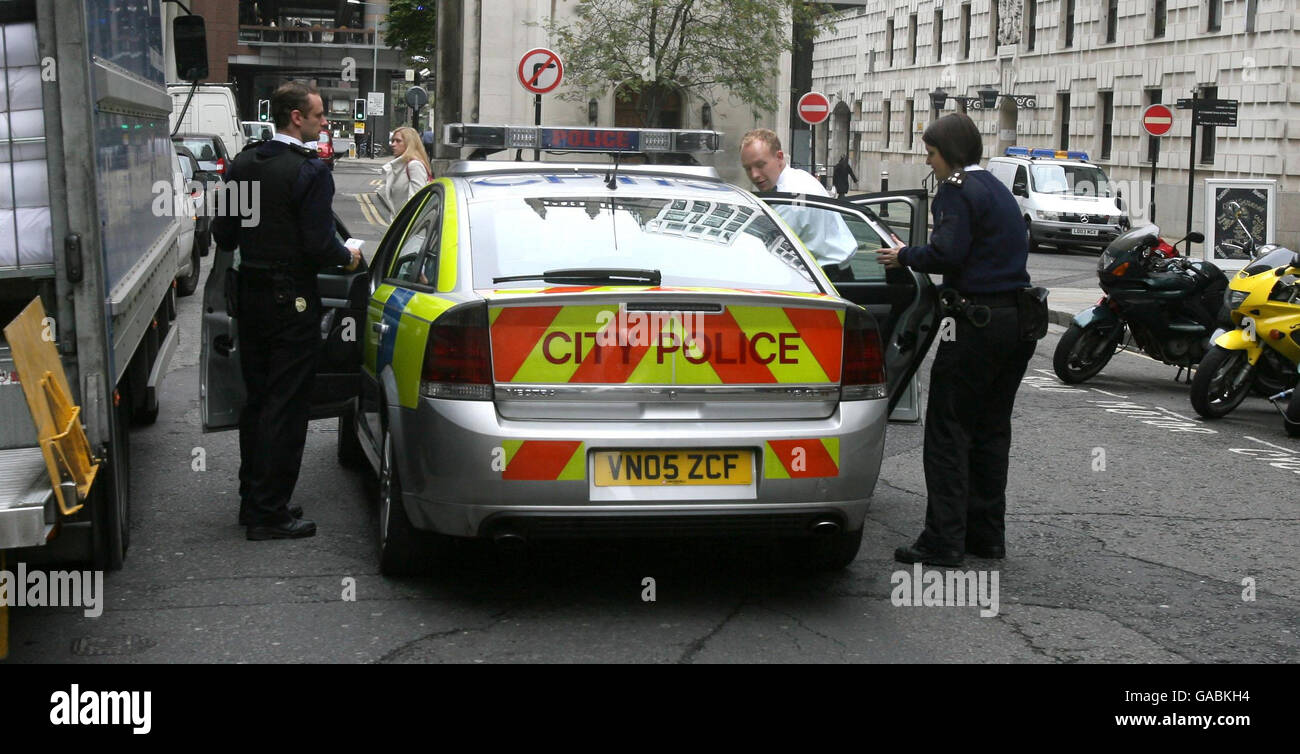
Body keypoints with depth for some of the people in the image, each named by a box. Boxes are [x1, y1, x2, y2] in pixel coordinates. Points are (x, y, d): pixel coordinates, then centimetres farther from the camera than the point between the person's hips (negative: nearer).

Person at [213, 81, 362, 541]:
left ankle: (253, 501, 26)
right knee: (286, 407, -1)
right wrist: (348, 258, 0)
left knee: (256, 400, 17)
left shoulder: (243, 165, 5)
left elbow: (224, 235, 8)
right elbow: (320, 245, -20)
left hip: (249, 294, 7)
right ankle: (269, 513, 2)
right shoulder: (310, 171, -17)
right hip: (291, 300, -7)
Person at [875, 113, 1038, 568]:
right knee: (992, 429, 15)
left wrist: (904, 257, -3)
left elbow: (947, 254, -20)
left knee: (948, 431, -4)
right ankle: (987, 534, 21)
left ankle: (943, 541, -4)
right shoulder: (996, 189, 19)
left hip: (979, 321, -9)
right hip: (1018, 320, 9)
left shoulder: (958, 190, -9)